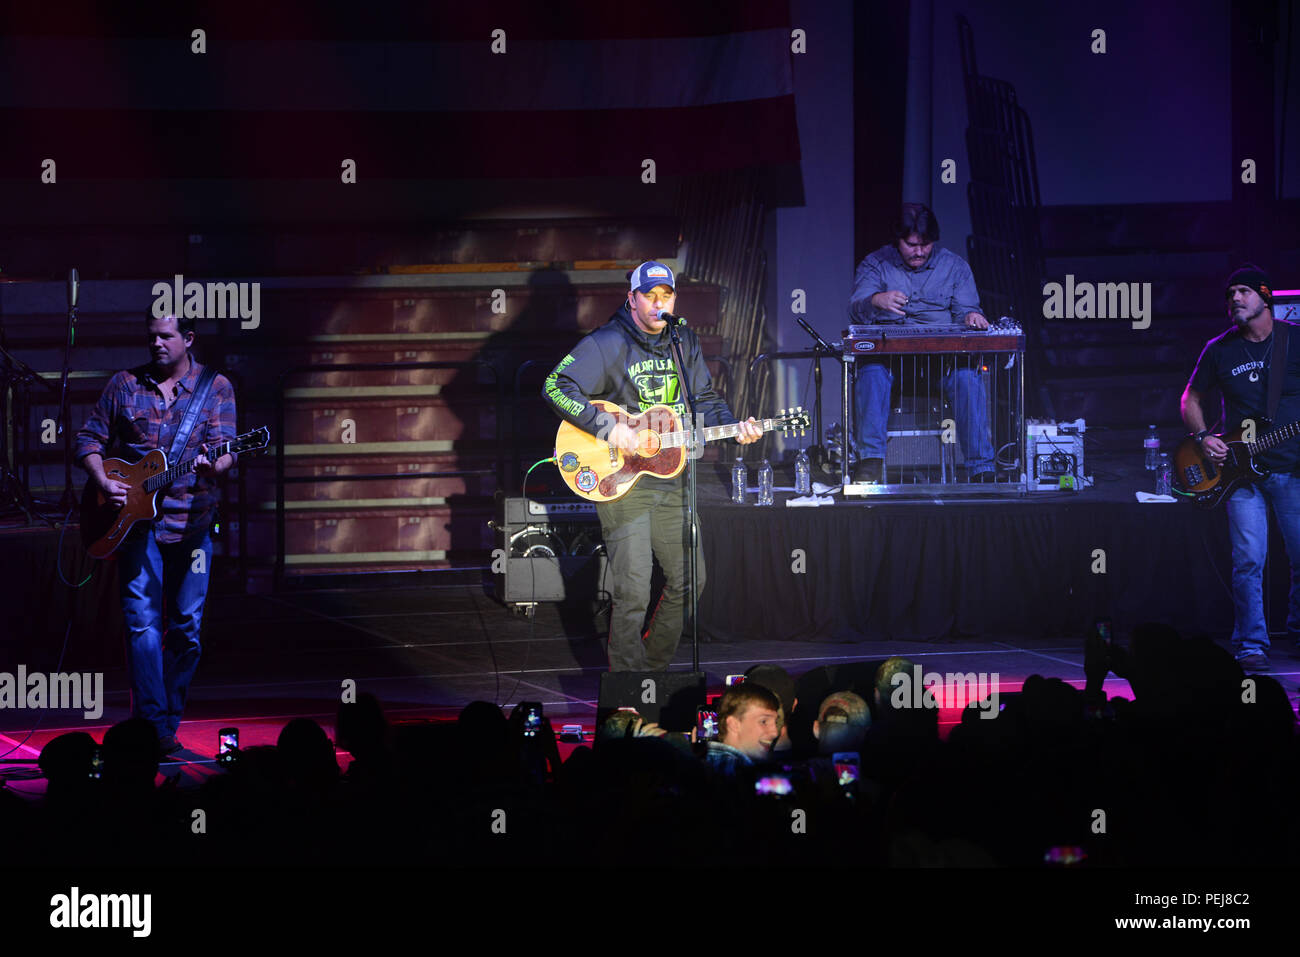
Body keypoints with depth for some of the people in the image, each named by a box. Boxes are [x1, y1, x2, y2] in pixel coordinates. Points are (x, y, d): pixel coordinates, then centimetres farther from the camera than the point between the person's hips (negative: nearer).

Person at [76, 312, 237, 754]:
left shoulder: (216, 388, 4)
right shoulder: (124, 385, 7)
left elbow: (226, 448, -7)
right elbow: (89, 438, 12)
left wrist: (213, 466, -30)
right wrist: (103, 481, -6)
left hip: (191, 521, 0)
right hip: (135, 518, 0)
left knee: (187, 627, 3)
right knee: (142, 622, -9)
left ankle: (169, 721, 16)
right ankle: (154, 725, -12)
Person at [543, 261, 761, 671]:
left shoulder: (684, 341, 11)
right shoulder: (607, 344, -9)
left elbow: (704, 399, 17)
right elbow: (557, 386, -14)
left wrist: (733, 427, -2)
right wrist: (608, 428, -21)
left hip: (671, 480, 7)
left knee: (689, 579, 11)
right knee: (633, 591, -9)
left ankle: (656, 665, 27)